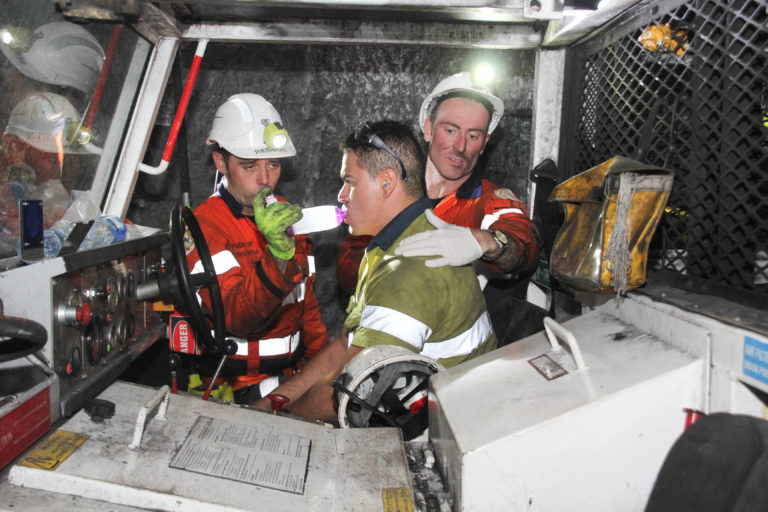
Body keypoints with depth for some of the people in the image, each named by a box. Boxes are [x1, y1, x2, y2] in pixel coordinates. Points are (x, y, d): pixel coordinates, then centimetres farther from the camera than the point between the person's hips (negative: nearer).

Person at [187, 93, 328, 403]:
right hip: (235, 387, -6)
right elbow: (238, 317, -26)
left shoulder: (284, 216, 11)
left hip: (293, 374, 7)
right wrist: (277, 254, -40)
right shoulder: (203, 226, -12)